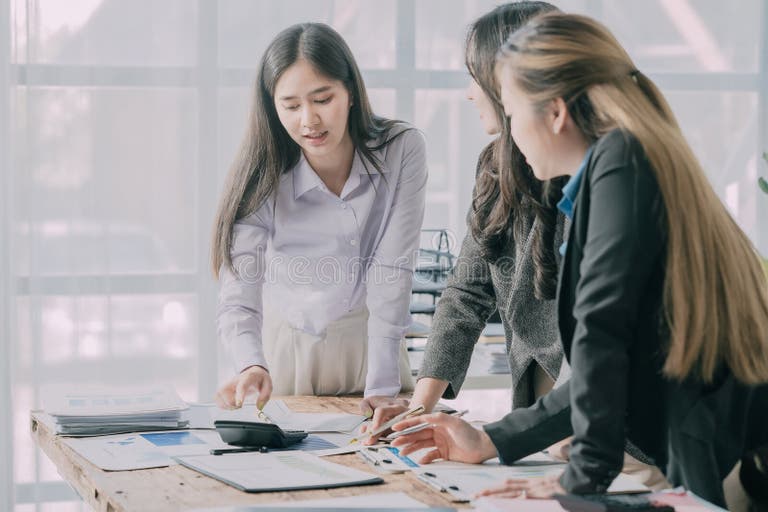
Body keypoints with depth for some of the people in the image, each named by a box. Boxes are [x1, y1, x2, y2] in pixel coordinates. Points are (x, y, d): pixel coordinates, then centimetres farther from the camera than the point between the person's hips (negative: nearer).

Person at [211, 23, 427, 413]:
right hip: (288, 347, 0)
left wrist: (382, 387, -25)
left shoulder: (402, 150, -17)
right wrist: (251, 366, -46)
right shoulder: (263, 180, -18)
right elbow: (238, 299, -25)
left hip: (369, 340, 0)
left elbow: (393, 272, -18)